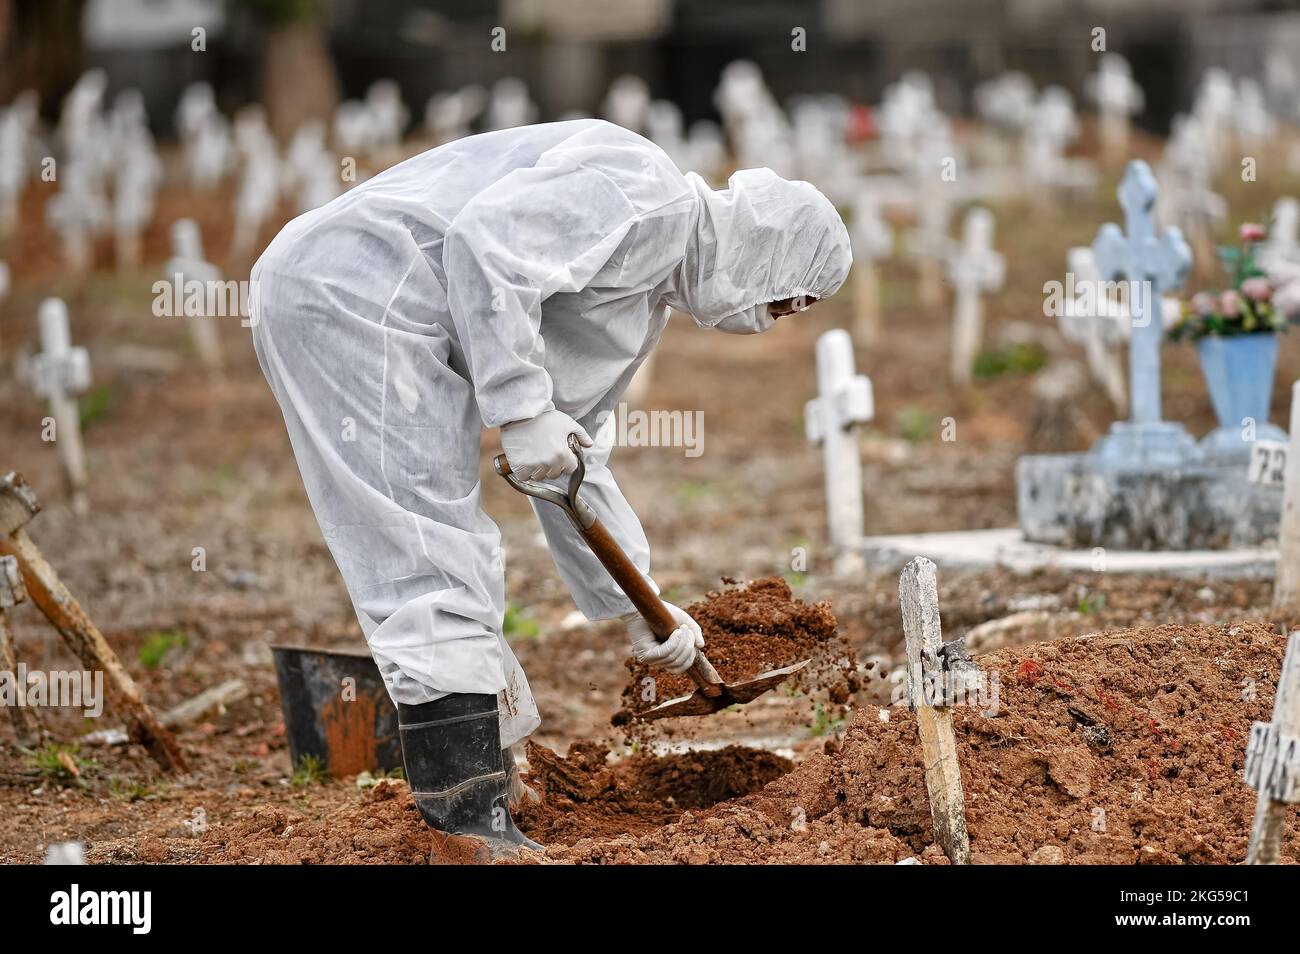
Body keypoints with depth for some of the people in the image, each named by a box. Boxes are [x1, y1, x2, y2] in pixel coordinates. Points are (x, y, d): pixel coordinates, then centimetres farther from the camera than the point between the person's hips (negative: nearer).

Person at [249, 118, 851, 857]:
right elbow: (486, 242, -23)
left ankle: (486, 816, 21)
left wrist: (638, 607, 25)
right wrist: (522, 409, -21)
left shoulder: (650, 305, 22)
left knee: (460, 570, 14)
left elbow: (571, 461, 26)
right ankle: (471, 827, -12)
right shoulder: (646, 192, -9)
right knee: (437, 573, -12)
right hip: (354, 290, -11)